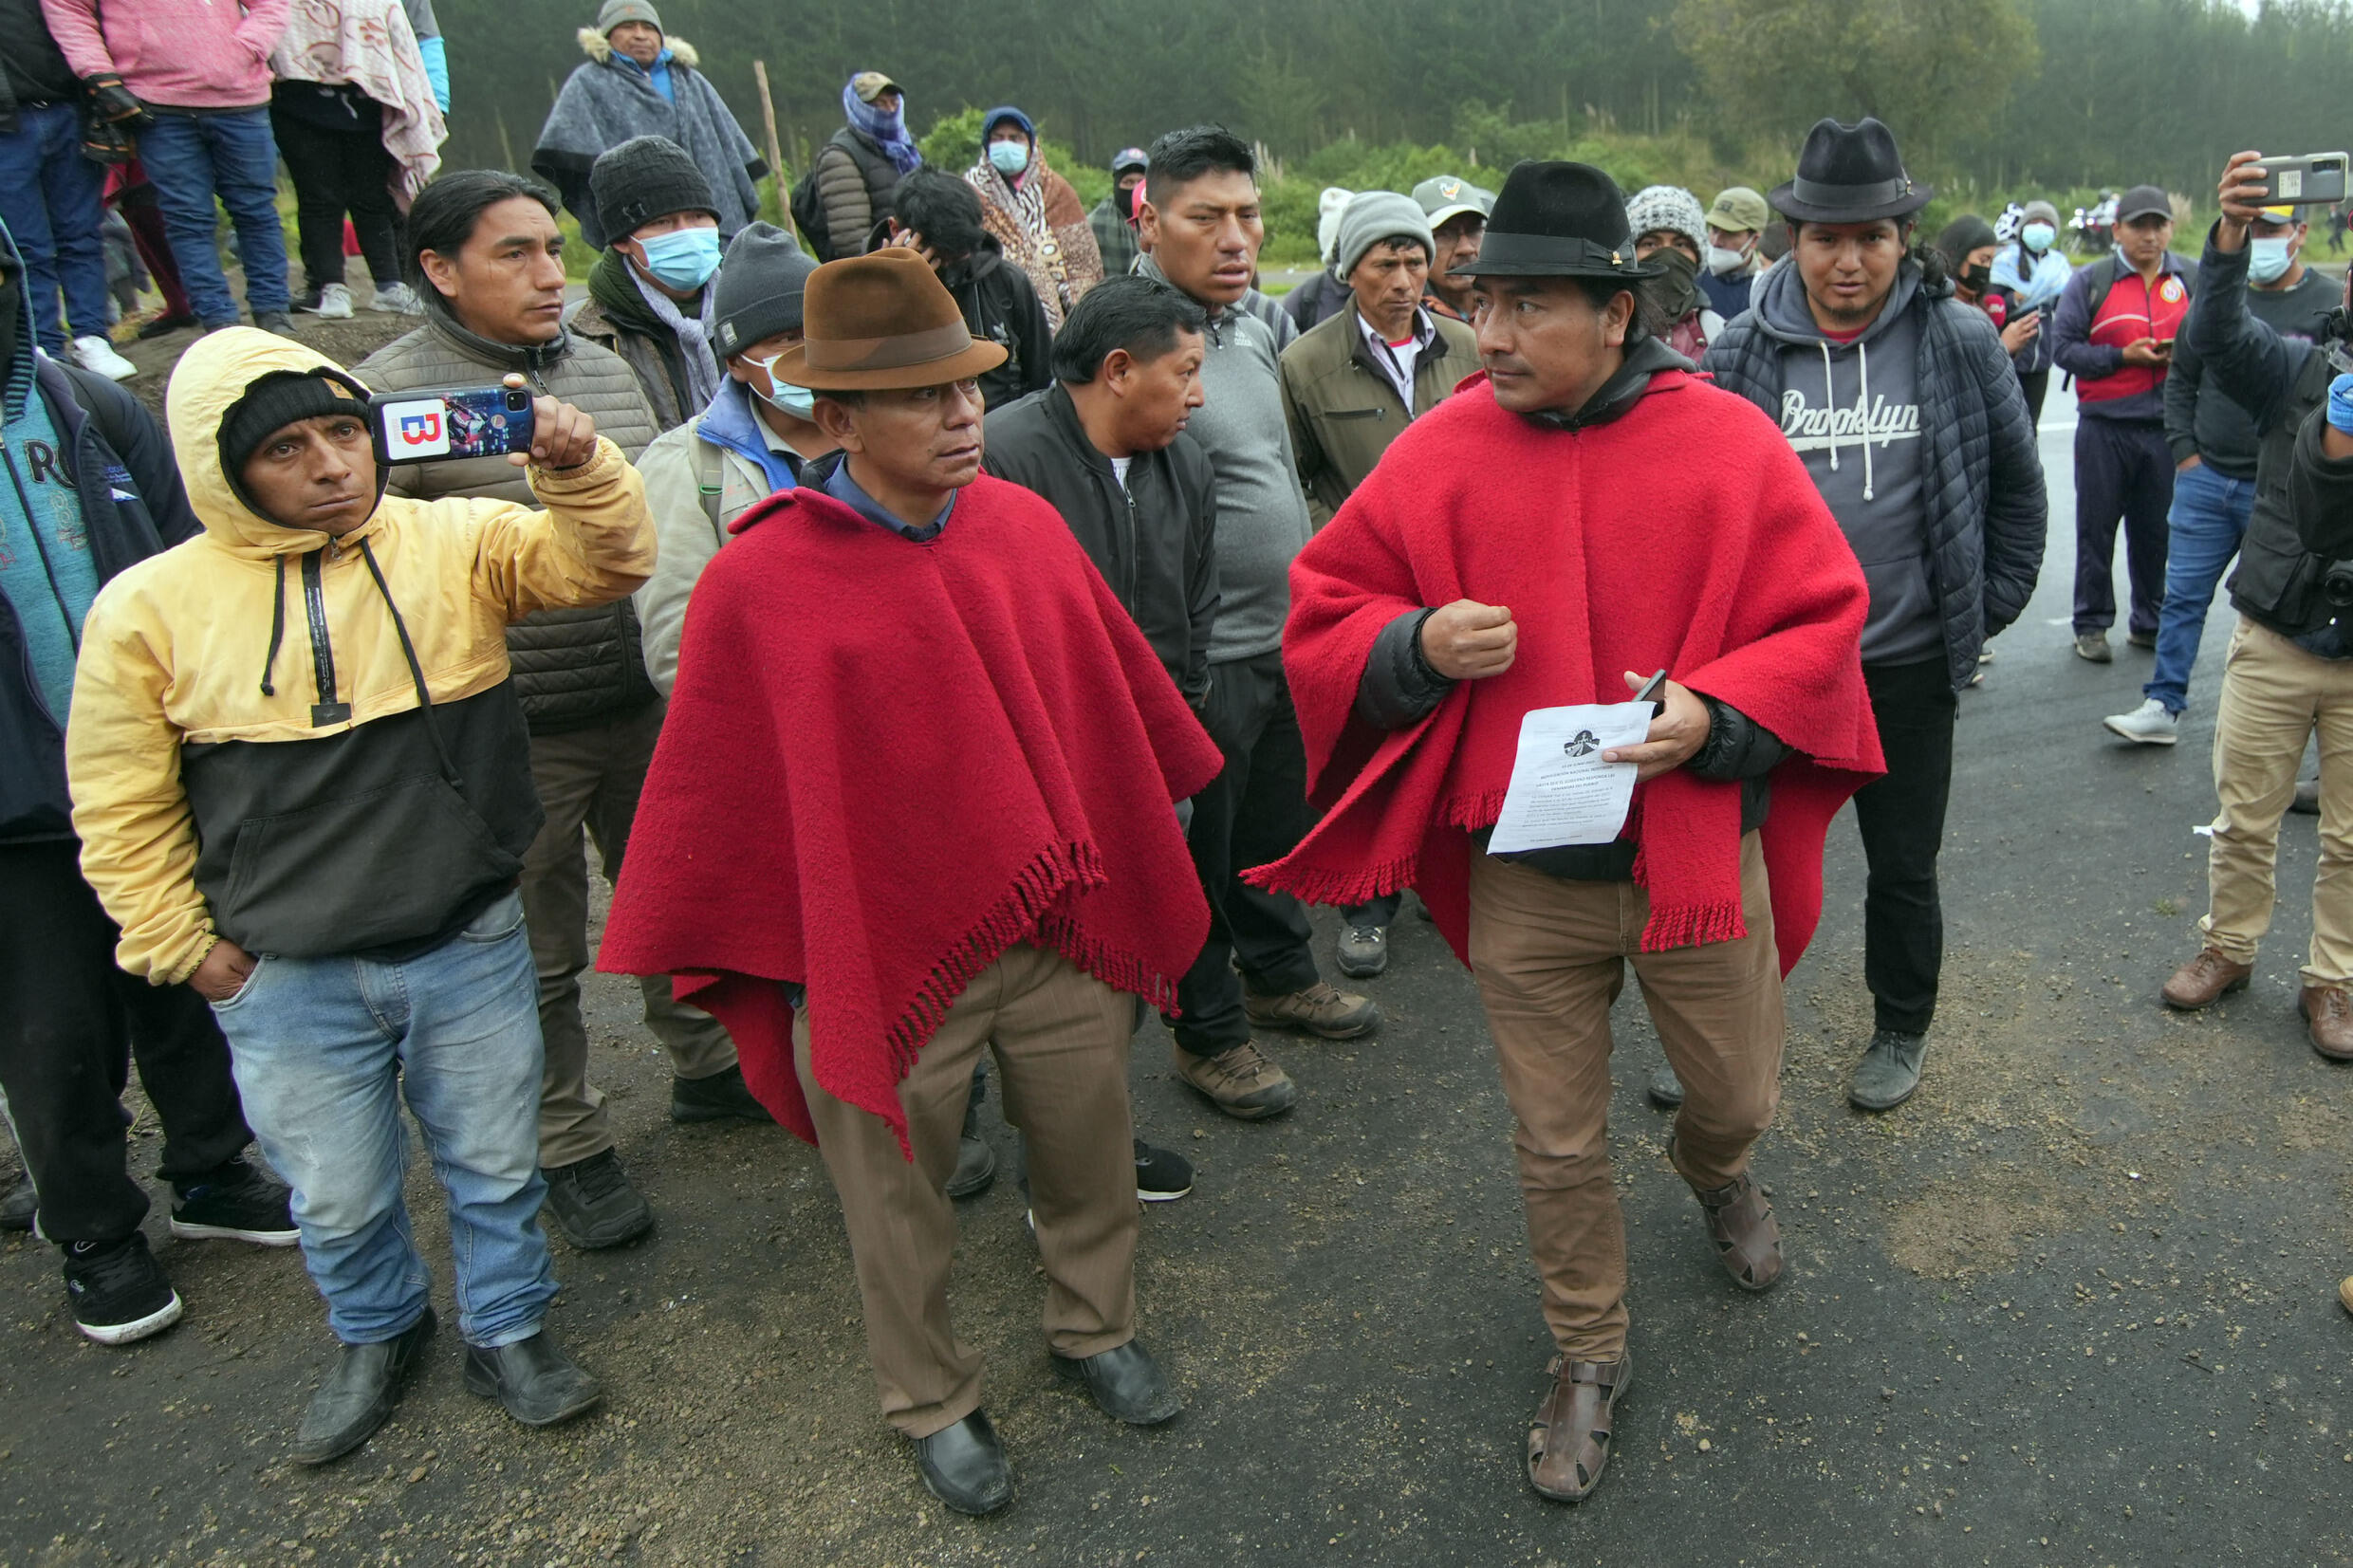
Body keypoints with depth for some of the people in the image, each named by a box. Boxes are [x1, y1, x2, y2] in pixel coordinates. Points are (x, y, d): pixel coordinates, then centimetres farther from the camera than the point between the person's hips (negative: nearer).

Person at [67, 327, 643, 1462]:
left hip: (471, 950, 0)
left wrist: (576, 468, -32)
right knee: (338, 1197, 19)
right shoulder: (150, 606, -6)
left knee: (495, 1167, 17)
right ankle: (376, 1336, 49)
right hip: (288, 985, 1)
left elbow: (608, 562, -13)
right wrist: (185, 947, 2)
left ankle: (508, 1329, 43)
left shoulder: (455, 544, -6)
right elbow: (123, 805, 2)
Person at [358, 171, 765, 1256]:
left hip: (644, 705, 6)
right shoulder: (392, 390, -9)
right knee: (539, 952, 8)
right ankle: (567, 1146, 26)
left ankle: (707, 1067, 41)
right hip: (513, 735, -5)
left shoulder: (606, 369, 10)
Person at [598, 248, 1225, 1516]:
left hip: (1062, 927, 4)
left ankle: (1094, 1329, 49)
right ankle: (932, 1405, 43)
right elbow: (719, 798, -5)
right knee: (901, 1209, 17)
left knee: (1089, 1161, 21)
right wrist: (757, 960, 1)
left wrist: (1155, 823, 18)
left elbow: (1114, 691, 10)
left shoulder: (1024, 523, -3)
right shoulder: (757, 584, -15)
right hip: (881, 956, -3)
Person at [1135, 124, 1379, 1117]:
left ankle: (1280, 975, 43)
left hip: (1289, 641, 8)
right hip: (1204, 660, -8)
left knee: (1280, 829, 22)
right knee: (1200, 854, 8)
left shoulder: (1254, 329, 10)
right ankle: (1207, 1034, 25)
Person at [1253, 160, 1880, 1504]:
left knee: (1740, 1091, 20)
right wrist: (1416, 646, -21)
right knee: (1557, 1144, 14)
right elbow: (1324, 621, 1)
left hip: (1698, 851, 0)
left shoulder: (1728, 443, -7)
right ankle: (1590, 1357, 39)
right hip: (1522, 874, 1)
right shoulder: (1438, 453, -5)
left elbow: (1822, 625, -3)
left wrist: (1714, 710, -21)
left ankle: (1716, 1169, 59)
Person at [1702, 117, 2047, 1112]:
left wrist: (1989, 609, 4)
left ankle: (1901, 1031, 37)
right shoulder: (1742, 355, -4)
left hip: (1907, 665, 0)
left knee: (1903, 868, 14)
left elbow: (2017, 485, 6)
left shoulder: (1962, 343, -5)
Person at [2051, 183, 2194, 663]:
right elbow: (2062, 346, -4)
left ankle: (2149, 622, 21)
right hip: (2104, 427, -2)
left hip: (2166, 426, 3)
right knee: (2097, 529, 3)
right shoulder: (2090, 281, 1)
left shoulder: (2191, 280, 9)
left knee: (2156, 531, 9)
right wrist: (2122, 357, -14)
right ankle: (2092, 625, 12)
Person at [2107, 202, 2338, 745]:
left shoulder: (2330, 306, -3)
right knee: (2183, 596, 4)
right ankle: (2163, 706, 9)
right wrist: (2184, 451, 5)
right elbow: (2180, 379, 15)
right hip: (2205, 479, 3)